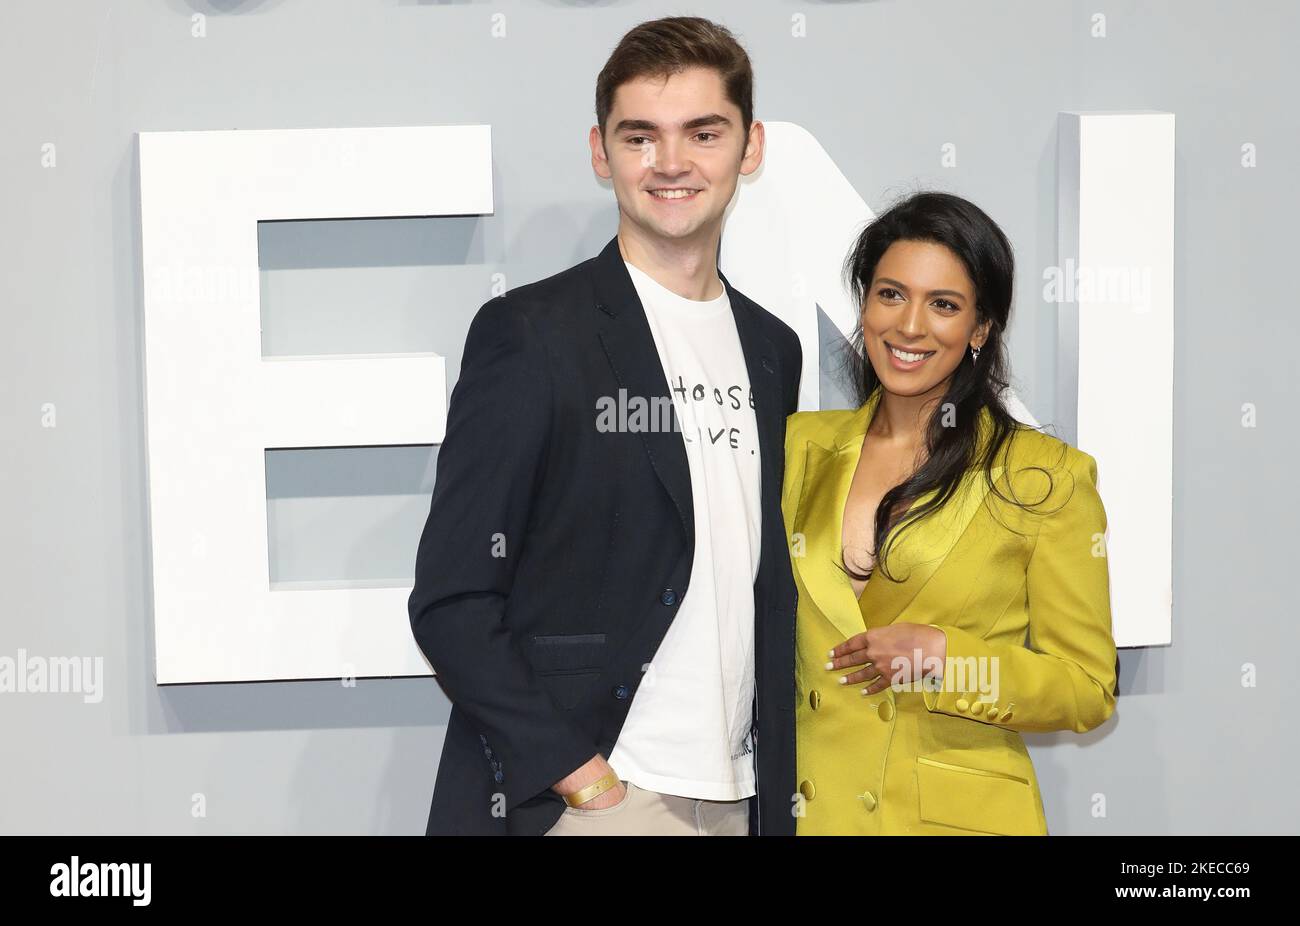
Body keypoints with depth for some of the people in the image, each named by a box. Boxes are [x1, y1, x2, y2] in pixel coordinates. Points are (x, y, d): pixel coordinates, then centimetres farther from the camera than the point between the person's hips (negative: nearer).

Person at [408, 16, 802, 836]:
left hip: (734, 797, 6)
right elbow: (451, 604, -11)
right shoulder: (528, 334, -8)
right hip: (577, 799, -5)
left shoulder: (771, 348, 11)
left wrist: (775, 780, 9)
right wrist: (581, 776, -15)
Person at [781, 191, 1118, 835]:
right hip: (813, 807, 3)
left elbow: (1088, 691, -6)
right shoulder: (800, 445, 2)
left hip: (959, 813, -3)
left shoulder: (1048, 475, -8)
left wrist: (943, 658, -18)